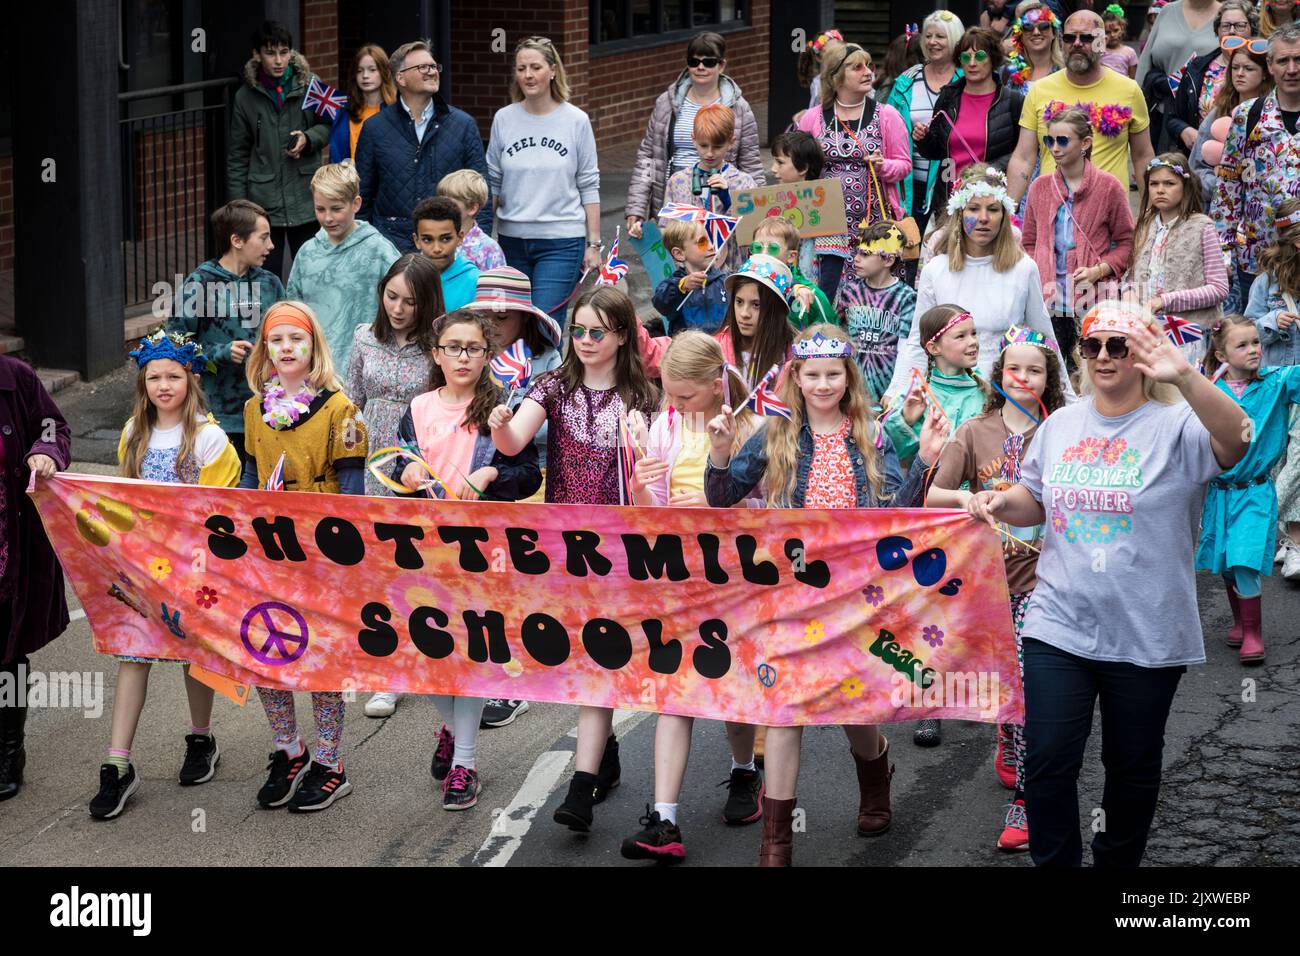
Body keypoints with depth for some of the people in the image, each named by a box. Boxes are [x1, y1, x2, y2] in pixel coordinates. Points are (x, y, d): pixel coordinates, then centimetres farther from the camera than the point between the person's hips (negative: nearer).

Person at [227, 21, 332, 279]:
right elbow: (238, 158, 6)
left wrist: (309, 138, -11)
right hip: (264, 202, 0)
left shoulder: (309, 85, -2)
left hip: (305, 200, 0)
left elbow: (327, 125, 11)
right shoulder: (245, 97, 1)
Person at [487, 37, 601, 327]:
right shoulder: (503, 119, 4)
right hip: (513, 239, 3)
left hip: (562, 241, -3)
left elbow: (589, 187, 1)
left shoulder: (576, 121, -1)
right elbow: (492, 183, 10)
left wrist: (593, 243, -1)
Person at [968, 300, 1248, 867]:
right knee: (1047, 761, -1)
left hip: (1146, 637, -3)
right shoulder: (1060, 426, 8)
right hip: (1059, 626, 3)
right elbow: (1036, 502, 20)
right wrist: (1001, 502, -3)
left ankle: (1117, 862, 32)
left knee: (1133, 766, 12)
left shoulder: (1175, 427, -10)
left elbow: (1234, 442, -31)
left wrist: (1184, 377, -45)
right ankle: (1055, 863, 16)